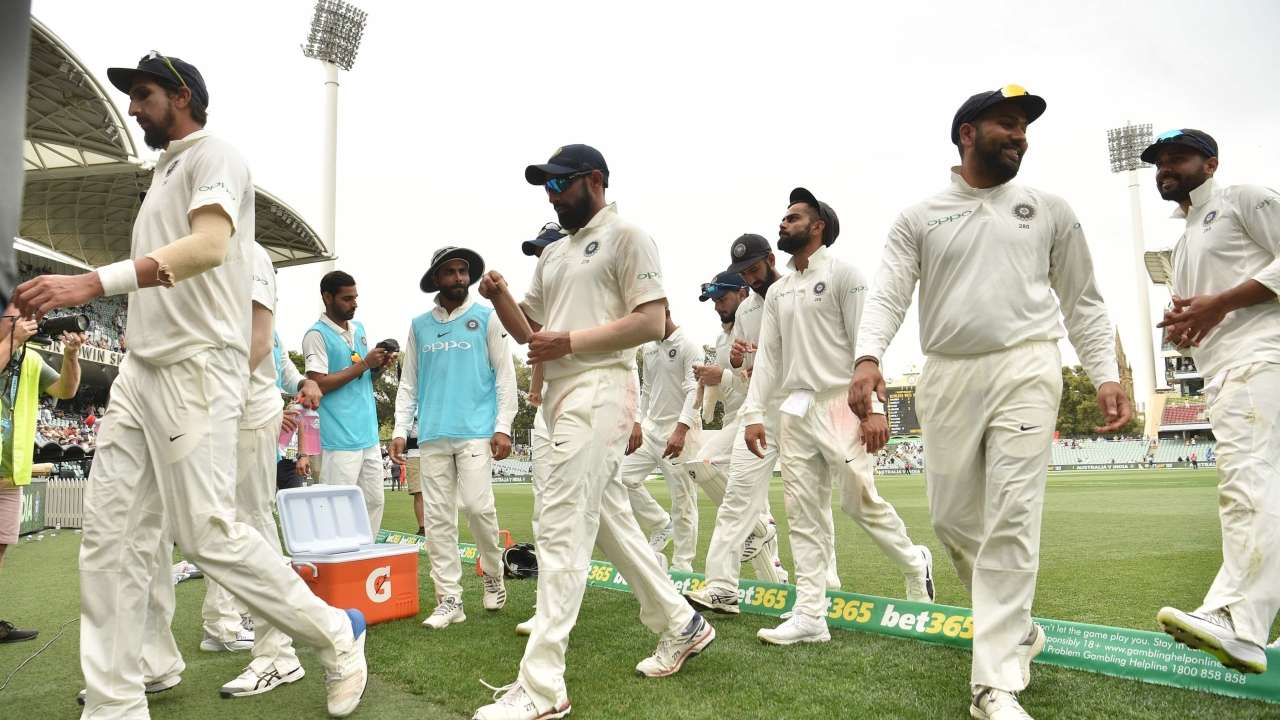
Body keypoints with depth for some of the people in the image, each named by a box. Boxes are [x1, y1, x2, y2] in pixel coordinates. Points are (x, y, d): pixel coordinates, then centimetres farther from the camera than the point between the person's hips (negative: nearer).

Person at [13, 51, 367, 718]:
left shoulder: (214, 155, -3)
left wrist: (94, 281, -33)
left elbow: (210, 245, -23)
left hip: (195, 367, -9)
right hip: (140, 370, 9)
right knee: (110, 536, 4)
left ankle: (337, 636, 8)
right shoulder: (164, 174, 24)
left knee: (207, 534, -9)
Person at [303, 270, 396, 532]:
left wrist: (380, 366, 1)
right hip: (339, 439, -7)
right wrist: (363, 364, -15)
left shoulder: (359, 328, 15)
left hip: (368, 434, 8)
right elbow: (319, 384, -15)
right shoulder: (317, 335, -7)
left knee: (375, 501, 11)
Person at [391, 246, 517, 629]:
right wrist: (400, 430, 6)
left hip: (476, 432, -3)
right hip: (433, 435, 3)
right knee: (437, 517, 2)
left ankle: (493, 576, 16)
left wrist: (503, 427, -7)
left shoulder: (487, 317, 5)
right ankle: (449, 600, 10)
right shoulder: (419, 325, 13)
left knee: (477, 506, -10)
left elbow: (505, 375, 1)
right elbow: (408, 382, 15)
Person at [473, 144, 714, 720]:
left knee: (562, 526, -13)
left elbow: (651, 322, -12)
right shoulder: (552, 255, 21)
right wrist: (500, 297, 1)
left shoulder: (626, 236, -3)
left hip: (598, 390, -9)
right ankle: (681, 625, 28)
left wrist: (569, 341, -18)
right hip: (559, 394, 9)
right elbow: (525, 330, 20)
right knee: (609, 520, 13)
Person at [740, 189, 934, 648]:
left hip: (838, 402, -6)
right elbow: (767, 355, 13)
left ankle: (914, 562, 23)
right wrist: (753, 413, 4)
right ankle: (810, 615, 8)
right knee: (804, 514, 4)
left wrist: (874, 406, -17)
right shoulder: (777, 292, 18)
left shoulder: (843, 275, 0)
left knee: (859, 499, -7)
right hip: (792, 409, 6)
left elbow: (865, 342, -8)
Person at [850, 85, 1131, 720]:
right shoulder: (919, 218, 9)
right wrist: (868, 358, -20)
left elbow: (1082, 302, 13)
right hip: (946, 378, 1)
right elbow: (888, 295, -2)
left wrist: (1106, 375, 1)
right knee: (952, 517, 7)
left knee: (1011, 519, -10)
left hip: (1025, 370, -1)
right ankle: (1016, 627, 33)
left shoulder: (1050, 210, 12)